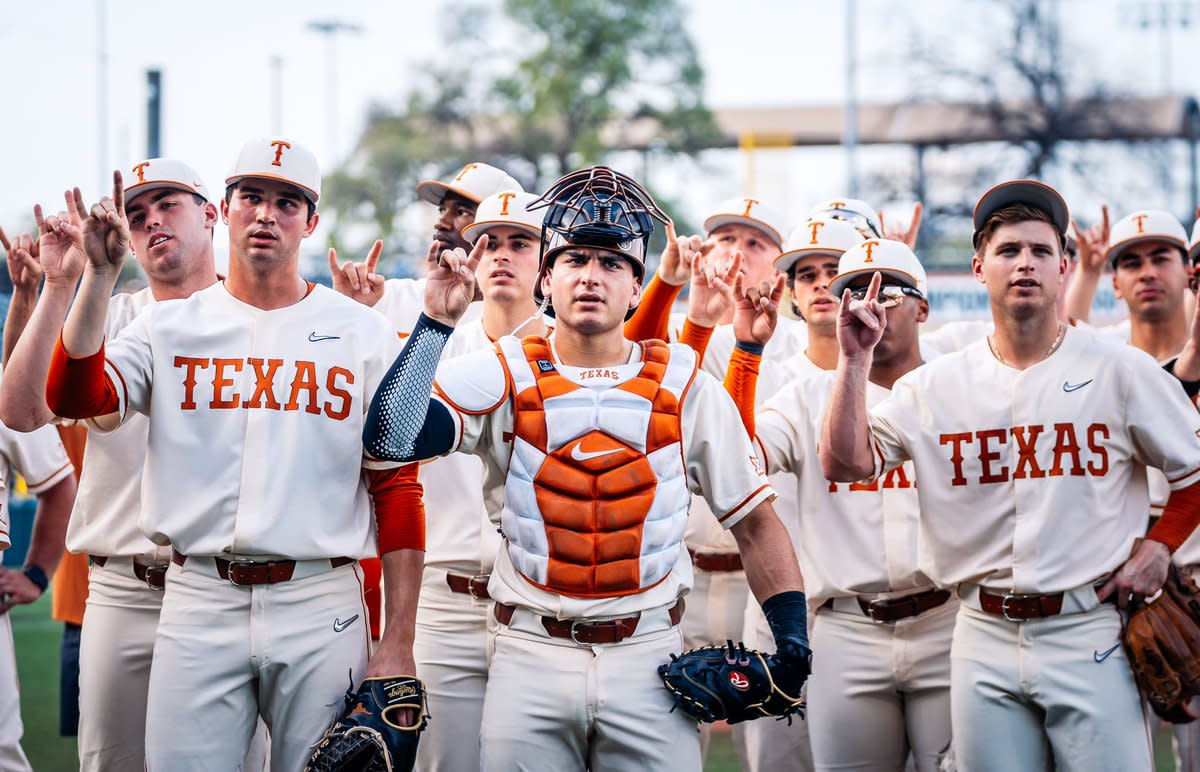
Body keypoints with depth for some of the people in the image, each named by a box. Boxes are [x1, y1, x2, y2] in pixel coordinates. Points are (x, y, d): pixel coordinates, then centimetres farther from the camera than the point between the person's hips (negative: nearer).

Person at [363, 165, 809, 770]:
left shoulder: (684, 386, 4)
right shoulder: (503, 377, 1)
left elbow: (754, 522, 8)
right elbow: (391, 438, -14)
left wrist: (793, 647, -1)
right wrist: (437, 323, -16)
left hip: (649, 656, 1)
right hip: (531, 654, 0)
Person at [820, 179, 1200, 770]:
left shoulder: (1121, 370, 0)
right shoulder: (935, 385, 6)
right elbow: (846, 463, -1)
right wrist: (855, 360, -6)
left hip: (1090, 633, -2)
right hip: (986, 640, 2)